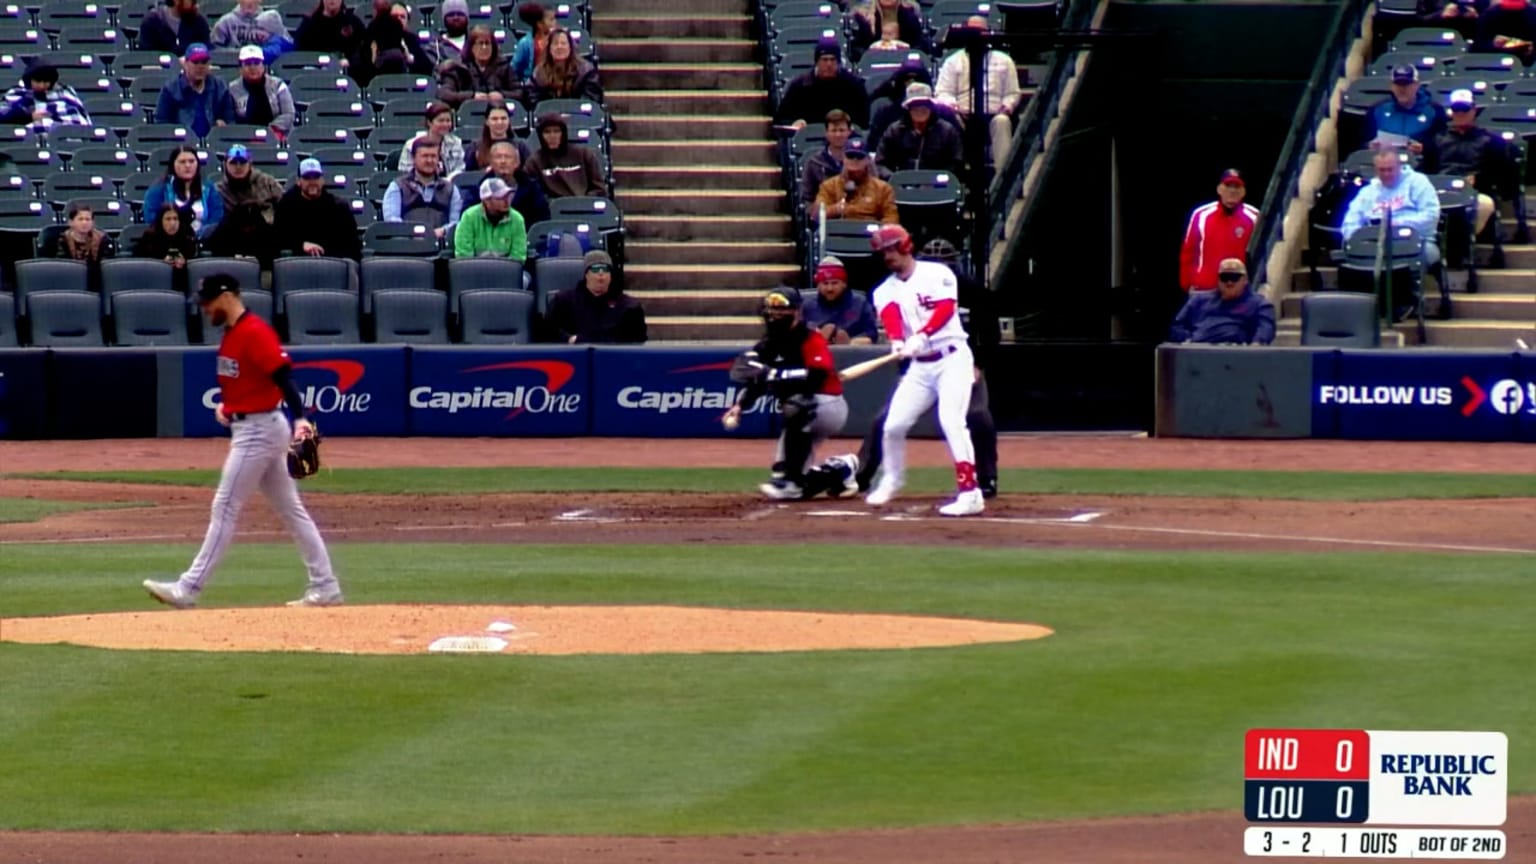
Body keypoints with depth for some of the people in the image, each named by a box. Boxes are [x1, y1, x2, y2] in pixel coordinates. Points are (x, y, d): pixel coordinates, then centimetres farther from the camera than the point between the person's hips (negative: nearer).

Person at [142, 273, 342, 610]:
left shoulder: (254, 332, -17)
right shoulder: (232, 332, 13)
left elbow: (283, 375, -27)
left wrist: (300, 417, -39)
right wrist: (225, 404, 10)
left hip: (259, 430, -10)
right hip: (249, 428, 10)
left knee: (225, 509, -7)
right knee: (291, 510, 10)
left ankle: (189, 589, -5)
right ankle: (325, 588, 12)